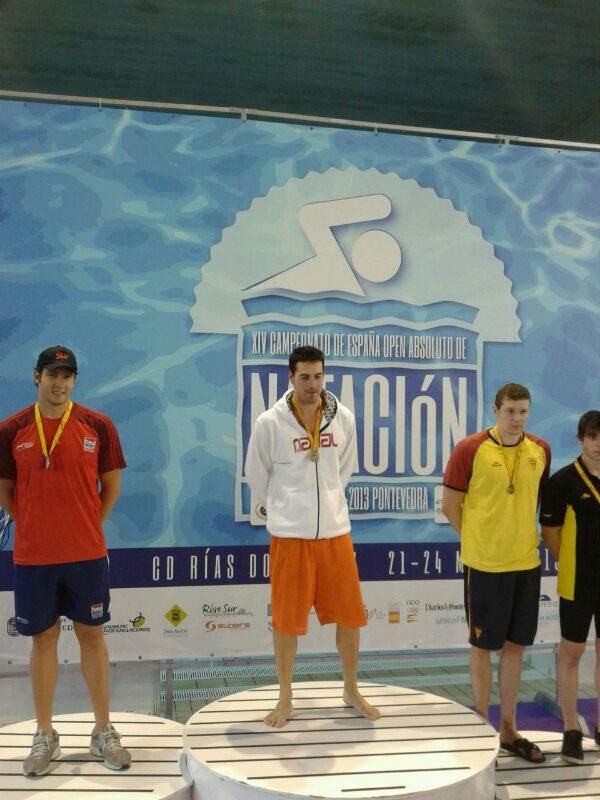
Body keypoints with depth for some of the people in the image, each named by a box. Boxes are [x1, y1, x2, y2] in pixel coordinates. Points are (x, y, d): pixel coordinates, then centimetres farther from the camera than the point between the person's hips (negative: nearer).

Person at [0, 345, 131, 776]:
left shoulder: (97, 425, -2)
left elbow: (111, 483, 5)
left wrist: (88, 528, 3)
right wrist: (36, 528, 6)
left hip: (87, 554, 0)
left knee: (92, 635, 9)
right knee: (43, 639, 10)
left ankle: (104, 732, 22)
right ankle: (45, 736, 25)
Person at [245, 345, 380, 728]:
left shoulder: (343, 418, 0)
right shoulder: (269, 423, -10)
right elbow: (257, 477, 3)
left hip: (335, 531, 3)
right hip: (289, 535, -3)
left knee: (350, 614, 10)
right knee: (287, 620, 7)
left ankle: (351, 690, 30)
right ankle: (286, 699, 26)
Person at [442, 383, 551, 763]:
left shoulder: (540, 450, 2)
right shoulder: (470, 449, -11)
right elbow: (450, 505, -5)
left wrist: (520, 534, 10)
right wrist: (479, 540, 0)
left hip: (527, 563, 4)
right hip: (485, 564, -4)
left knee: (515, 645, 13)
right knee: (484, 645, 7)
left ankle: (509, 729, 27)